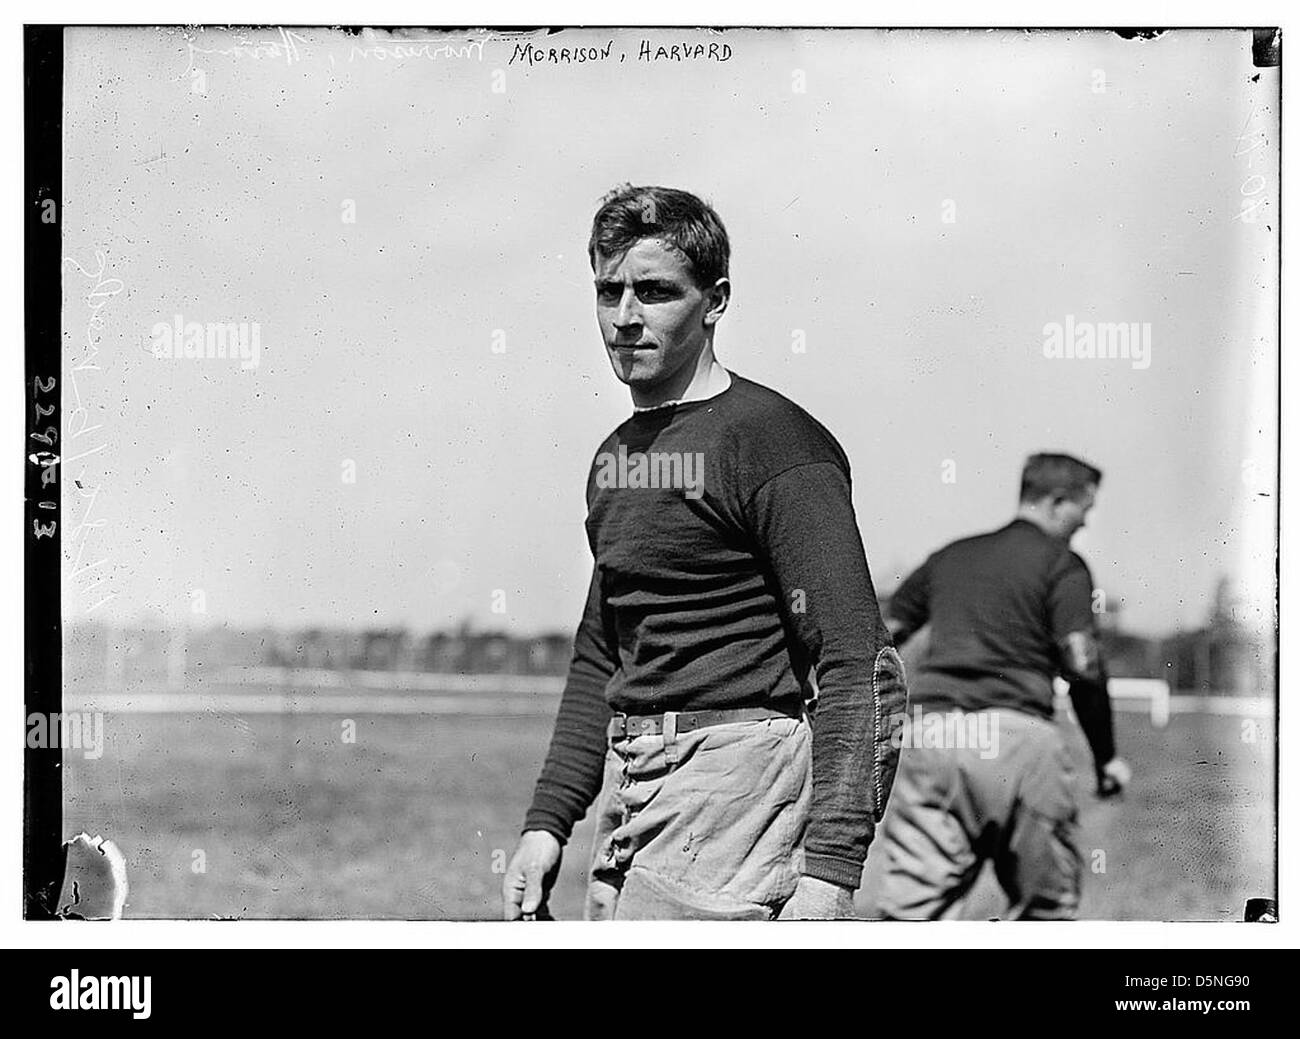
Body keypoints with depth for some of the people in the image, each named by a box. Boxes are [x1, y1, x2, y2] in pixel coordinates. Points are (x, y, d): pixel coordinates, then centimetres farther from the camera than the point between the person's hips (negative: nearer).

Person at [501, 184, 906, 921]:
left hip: (733, 775, -9)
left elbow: (861, 670, -17)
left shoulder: (774, 442, -11)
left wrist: (830, 872, -23)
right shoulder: (617, 455, 17)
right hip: (627, 785, 9)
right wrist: (547, 823, 17)